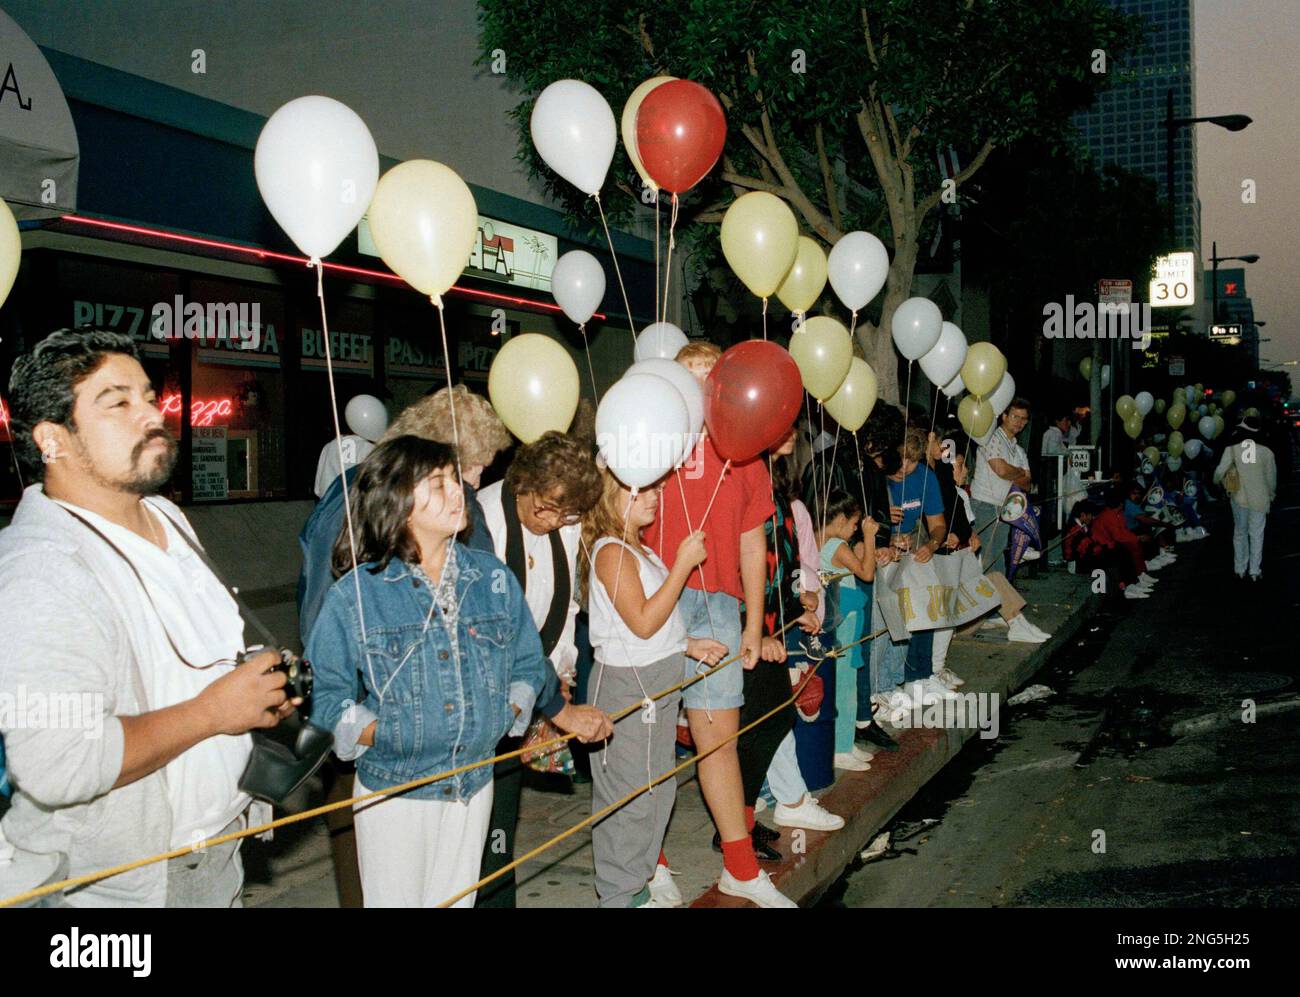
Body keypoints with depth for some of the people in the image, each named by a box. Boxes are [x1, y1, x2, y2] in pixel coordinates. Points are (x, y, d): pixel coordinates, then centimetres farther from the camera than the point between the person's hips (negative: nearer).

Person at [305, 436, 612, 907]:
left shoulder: (492, 577, 0)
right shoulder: (355, 593, -11)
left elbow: (526, 665, 10)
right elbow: (326, 693, -8)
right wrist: (384, 738, -17)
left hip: (474, 786, 4)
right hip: (391, 793, -3)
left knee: (457, 900, 16)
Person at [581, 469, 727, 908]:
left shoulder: (640, 550, 14)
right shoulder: (611, 551, -16)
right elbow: (643, 623, -23)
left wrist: (689, 644, 10)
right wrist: (683, 565, -21)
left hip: (659, 682, 10)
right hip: (627, 685, -10)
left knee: (657, 788, 16)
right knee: (629, 796, -2)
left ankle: (642, 880, 30)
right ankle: (620, 895, 11)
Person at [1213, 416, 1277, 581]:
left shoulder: (1232, 449, -9)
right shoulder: (1266, 452, -7)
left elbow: (1220, 472, -13)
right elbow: (1271, 479, 1)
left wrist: (1218, 481, 10)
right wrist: (1270, 496, 17)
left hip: (1239, 498, 1)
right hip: (1259, 499, -1)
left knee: (1240, 533, 16)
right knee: (1256, 535, 8)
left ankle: (1240, 569, 22)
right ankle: (1255, 571, 11)